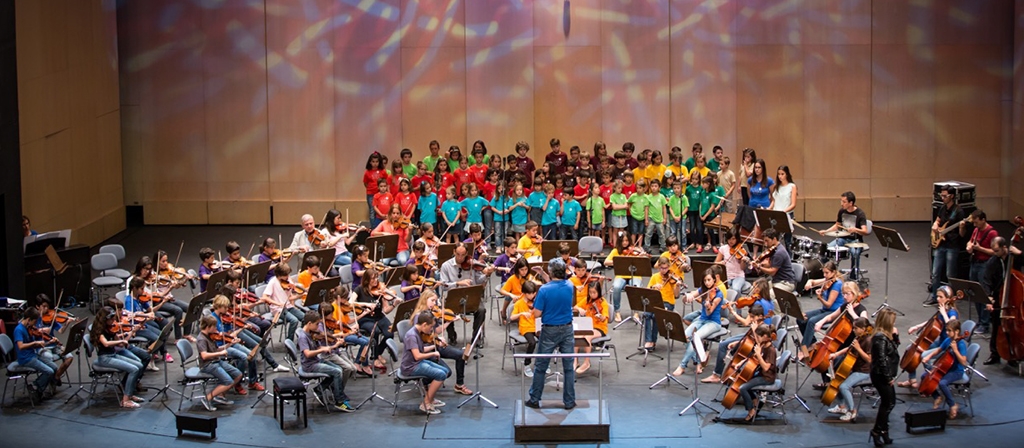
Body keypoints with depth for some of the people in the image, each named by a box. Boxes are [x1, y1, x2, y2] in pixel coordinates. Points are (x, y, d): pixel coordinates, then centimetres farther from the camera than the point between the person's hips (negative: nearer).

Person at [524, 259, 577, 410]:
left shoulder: (544, 290, -17)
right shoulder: (569, 286, -5)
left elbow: (536, 314, -15)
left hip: (549, 331, -3)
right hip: (567, 329, 3)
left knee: (540, 367, 9)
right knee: (569, 367, 9)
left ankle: (534, 399, 16)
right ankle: (569, 401, 12)